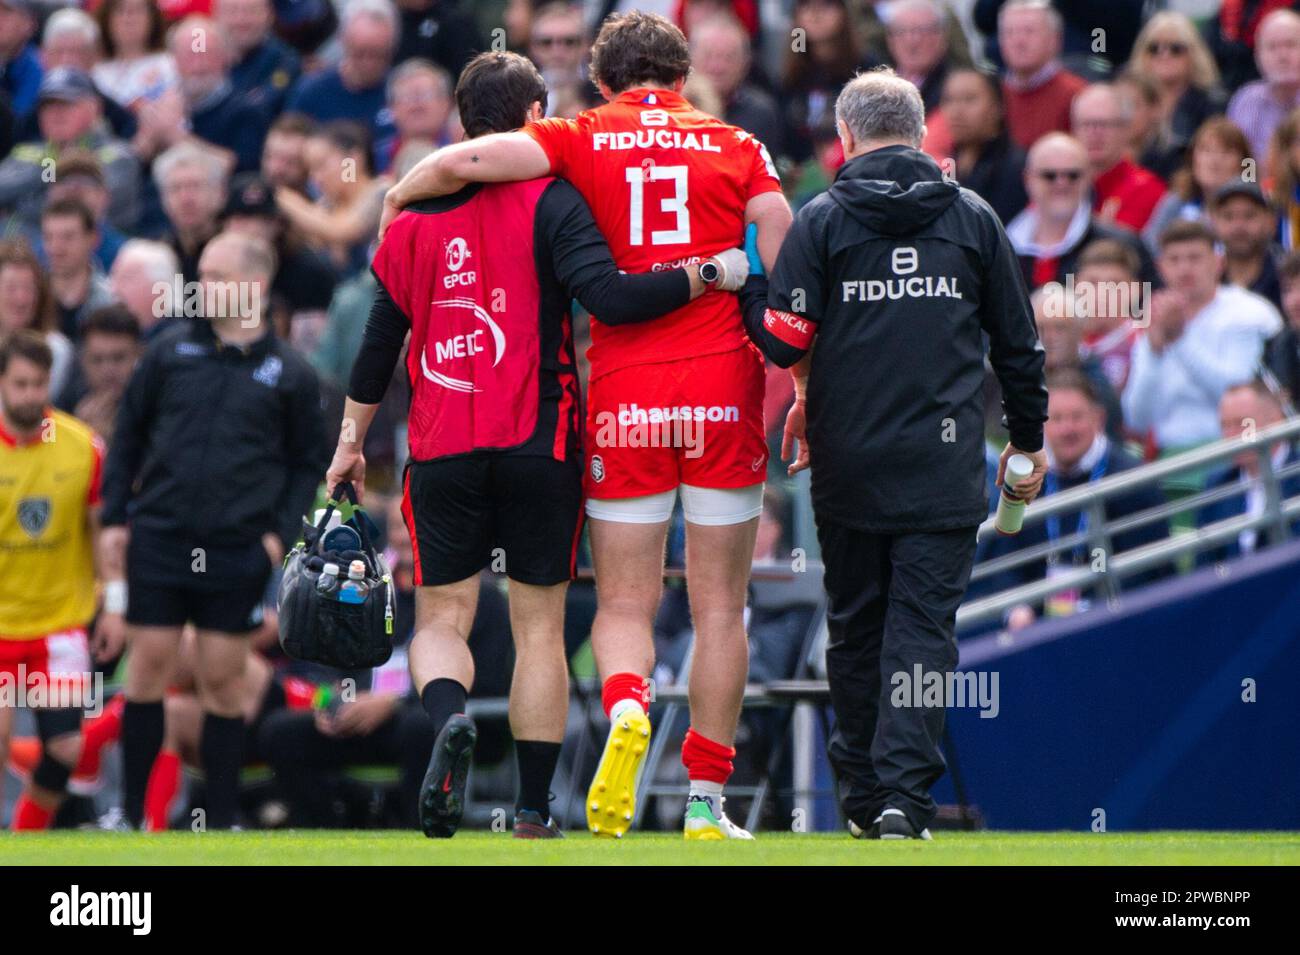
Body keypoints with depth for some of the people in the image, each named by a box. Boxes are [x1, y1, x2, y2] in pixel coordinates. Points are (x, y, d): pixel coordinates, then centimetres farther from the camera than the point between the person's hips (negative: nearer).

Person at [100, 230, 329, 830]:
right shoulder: (169, 352, 7)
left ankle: (222, 820, 10)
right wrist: (114, 519, 5)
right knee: (148, 668, 0)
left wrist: (282, 533, -3)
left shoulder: (290, 375, 4)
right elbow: (128, 437, 11)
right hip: (159, 539, 1)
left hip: (238, 551, -1)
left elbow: (308, 464, 9)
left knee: (222, 681, 2)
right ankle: (130, 812, 8)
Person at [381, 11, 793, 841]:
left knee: (624, 604, 7)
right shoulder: (738, 149, 7)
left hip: (623, 394, 0)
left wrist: (396, 198, 11)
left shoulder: (583, 140, 3)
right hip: (724, 391, 1)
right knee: (720, 609, 8)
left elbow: (463, 162, -9)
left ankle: (627, 709, -25)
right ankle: (707, 804, 8)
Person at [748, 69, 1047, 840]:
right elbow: (1019, 344, 9)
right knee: (923, 625, -2)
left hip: (847, 460, 0)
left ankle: (864, 790, 18)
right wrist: (1029, 440, 22)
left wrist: (807, 397, 15)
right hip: (944, 465, 0)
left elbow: (784, 338, -7)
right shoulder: (973, 218, 5)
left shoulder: (823, 219, -1)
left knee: (855, 625, 13)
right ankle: (904, 795, -14)